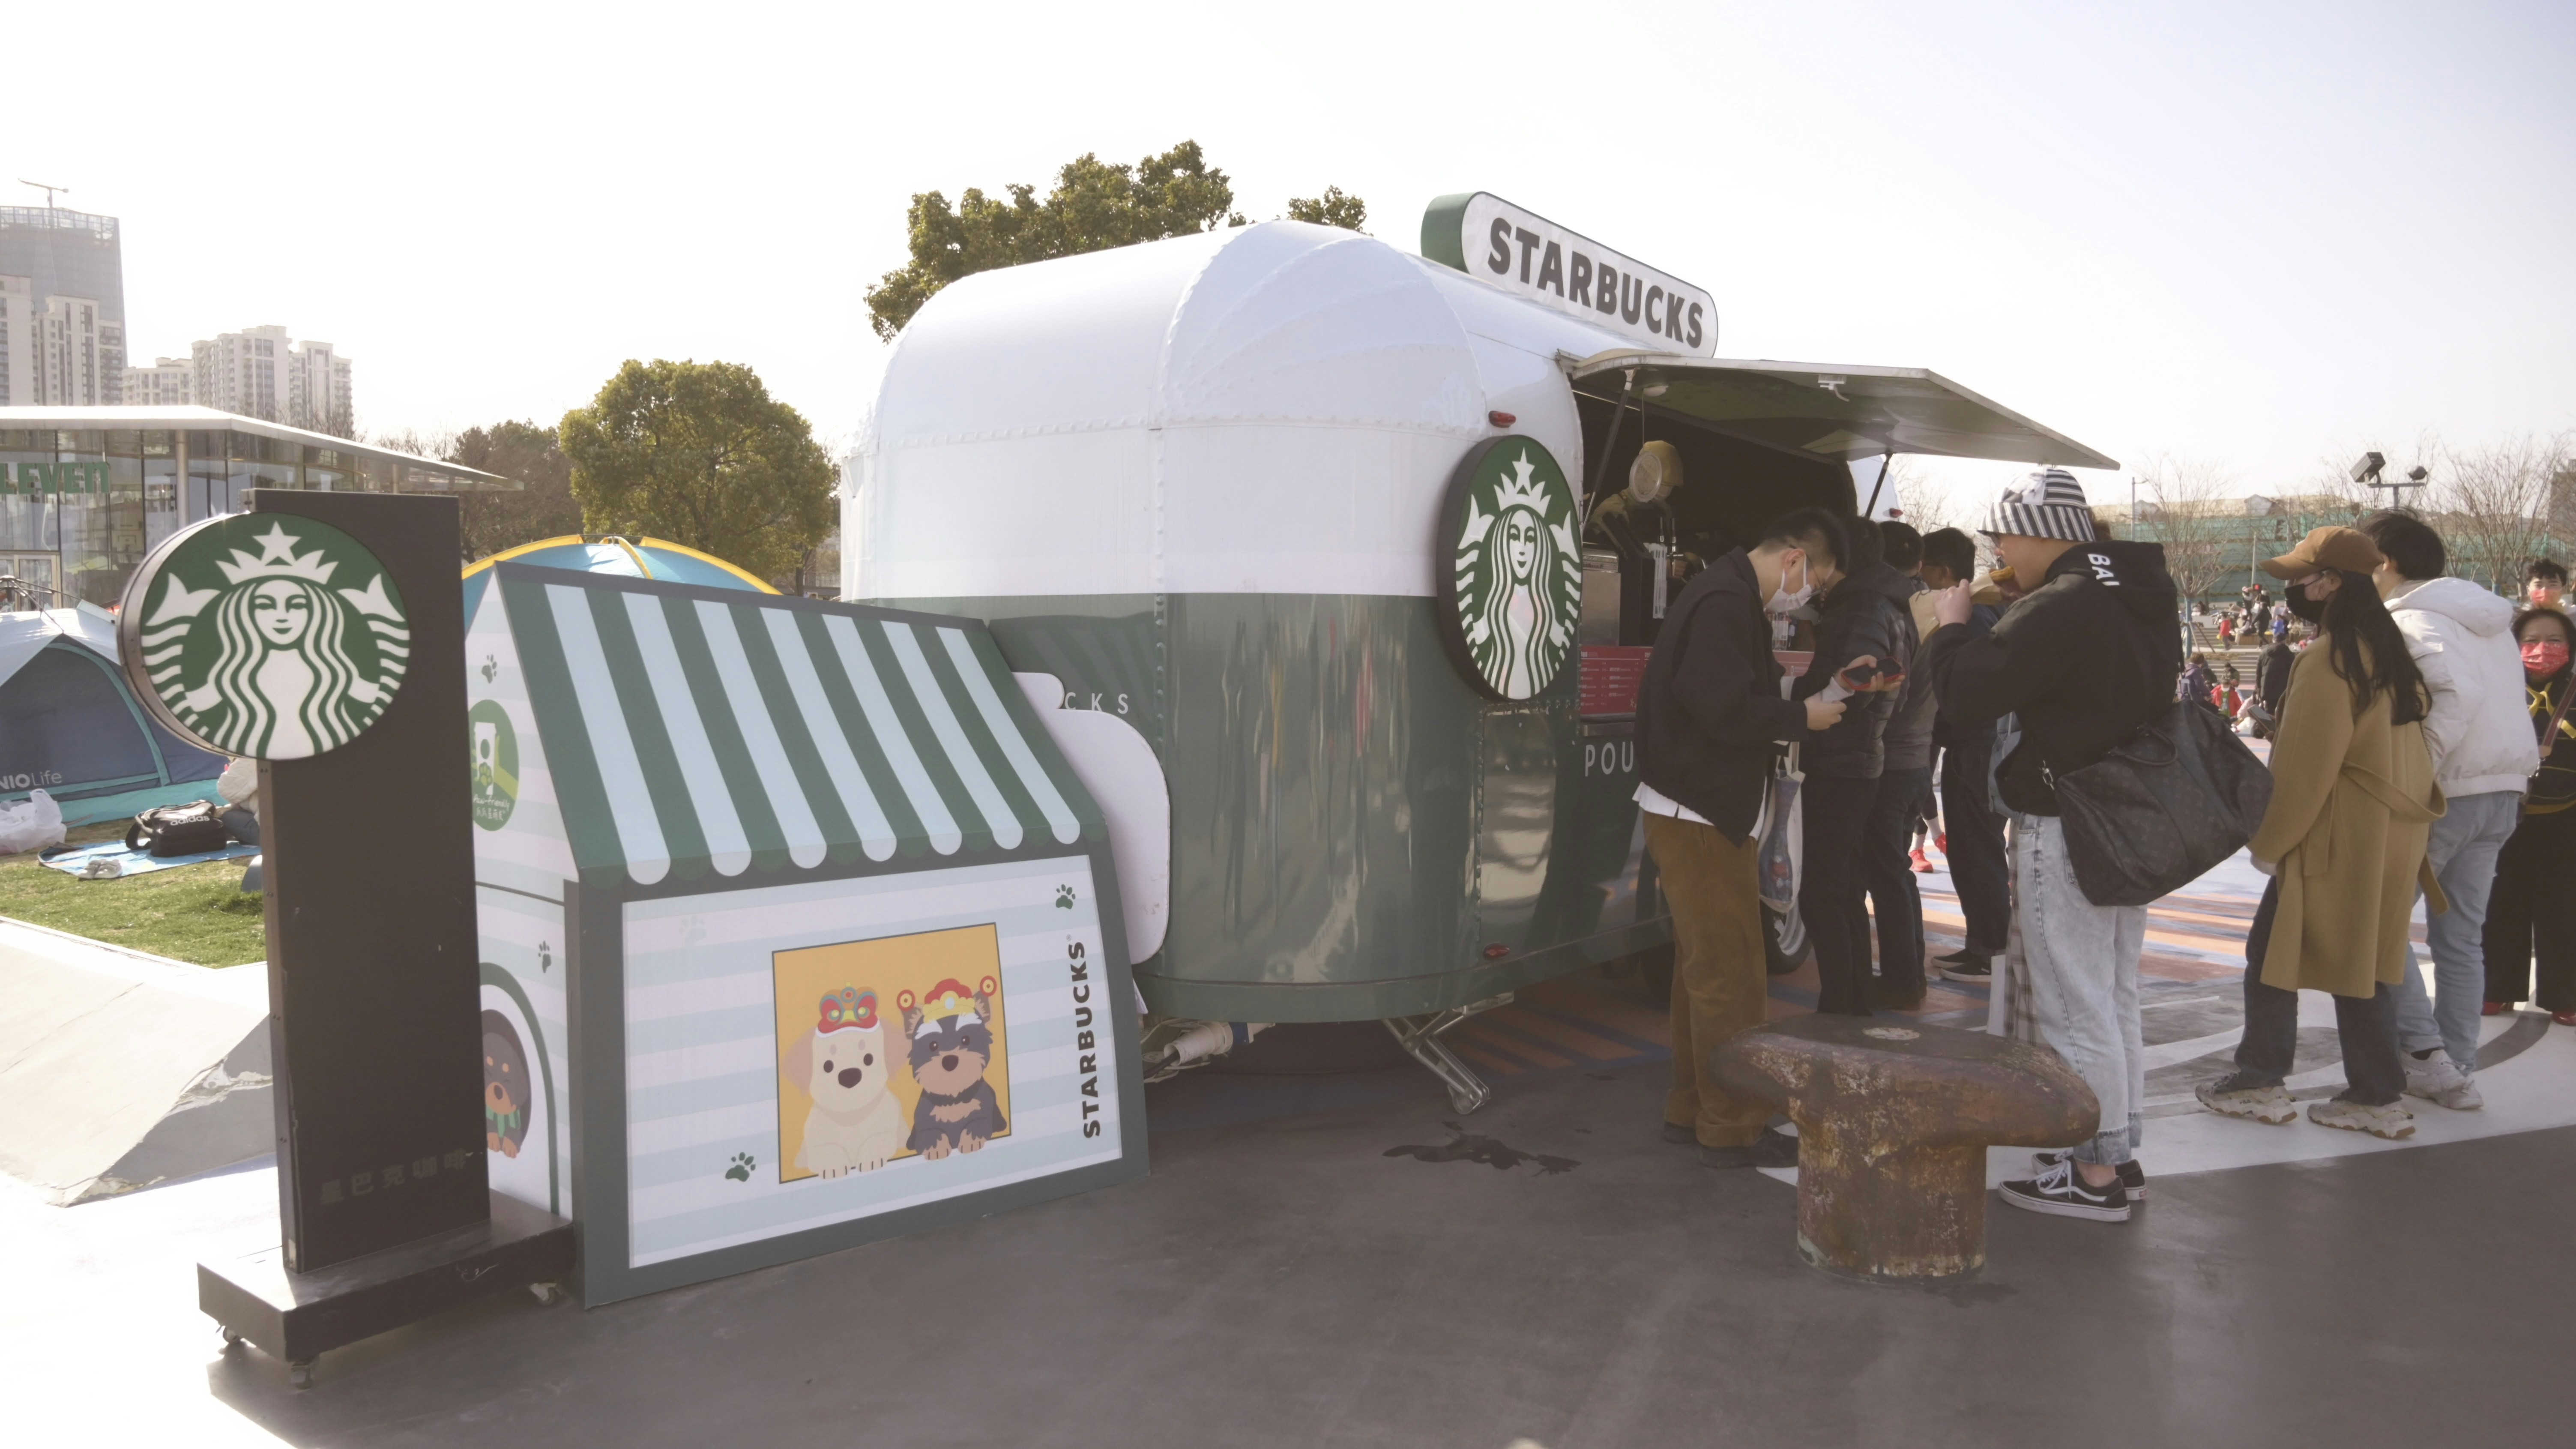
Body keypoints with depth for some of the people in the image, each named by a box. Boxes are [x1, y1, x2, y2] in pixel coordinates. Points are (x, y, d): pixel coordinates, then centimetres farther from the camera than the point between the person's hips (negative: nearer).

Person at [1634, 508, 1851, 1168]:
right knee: (1731, 978, -5)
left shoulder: (1729, 598, 16)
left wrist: (1791, 702, 4)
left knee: (1704, 968, 18)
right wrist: (1803, 716, -11)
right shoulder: (1726, 604, -18)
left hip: (1707, 813, 11)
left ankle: (1692, 1108, 27)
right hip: (1700, 816, -11)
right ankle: (1732, 1130, 3)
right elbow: (1728, 713, -25)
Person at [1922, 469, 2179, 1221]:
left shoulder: (2063, 607, -22)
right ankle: (2121, 1151, 28)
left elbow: (1971, 686, -22)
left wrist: (1949, 626, -4)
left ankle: (2095, 1174, 7)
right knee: (2115, 996, 18)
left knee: (2075, 1005, -1)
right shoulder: (2145, 594, 9)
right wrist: (1988, 623, 7)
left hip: (2066, 831, -10)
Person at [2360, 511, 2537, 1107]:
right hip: (2505, 789, 8)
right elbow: (2505, 699, 13)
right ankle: (2457, 1071, 16)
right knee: (2462, 935, 12)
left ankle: (2422, 1047, -1)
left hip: (2446, 792, -8)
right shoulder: (2490, 618, 16)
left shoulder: (2409, 621, -11)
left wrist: (2420, 768, -21)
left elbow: (2457, 690, -25)